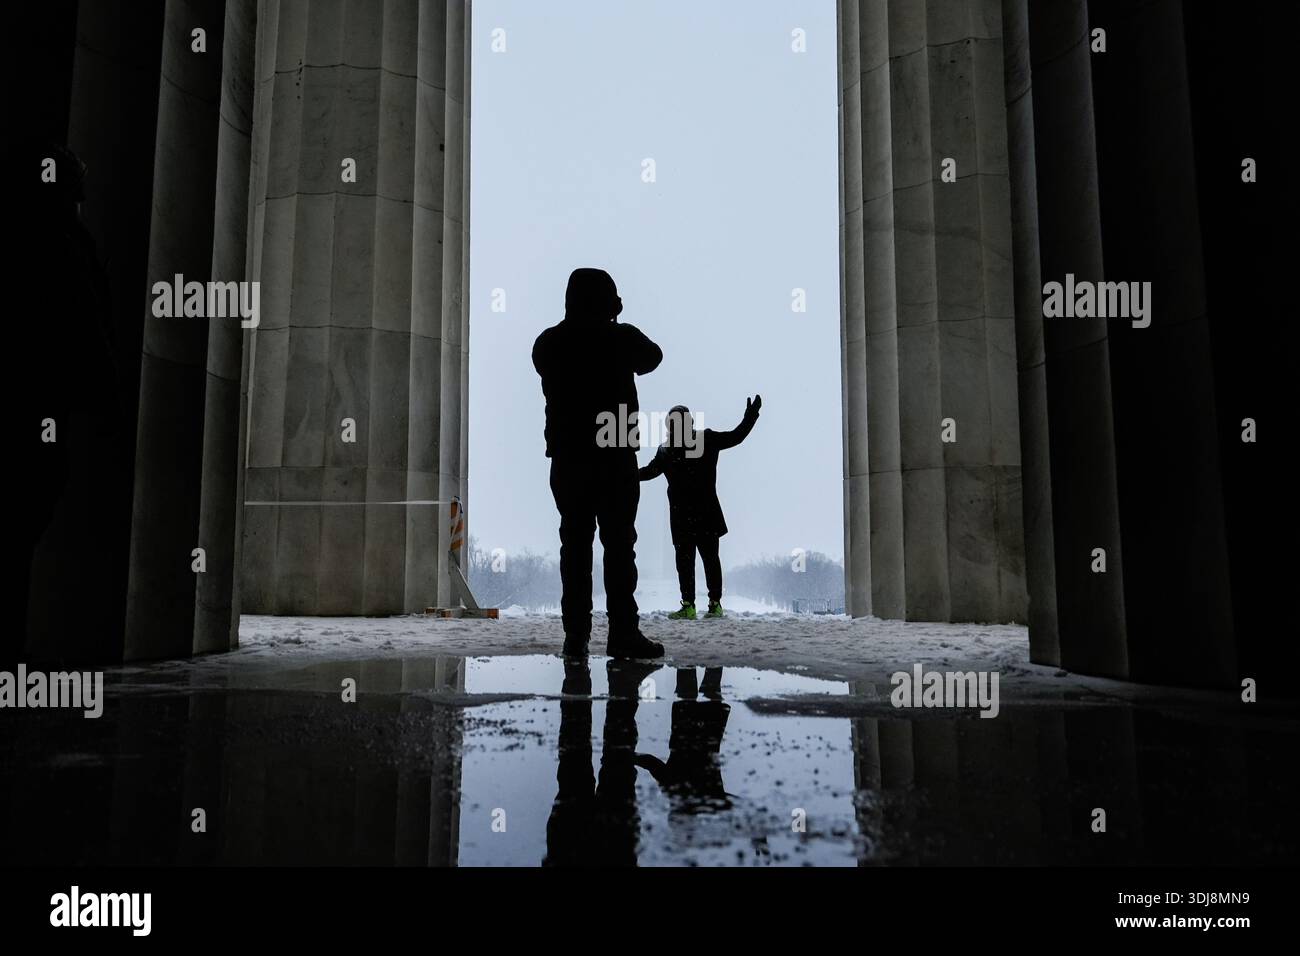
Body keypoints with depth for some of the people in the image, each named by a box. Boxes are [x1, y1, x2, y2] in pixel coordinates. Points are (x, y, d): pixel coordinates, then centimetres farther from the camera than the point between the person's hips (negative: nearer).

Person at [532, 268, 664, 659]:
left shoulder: (548, 342, 5)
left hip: (567, 457, 3)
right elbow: (652, 357, 15)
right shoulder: (620, 337, -4)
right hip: (615, 457, -3)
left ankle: (575, 633, 4)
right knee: (619, 542, -1)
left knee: (574, 542, 5)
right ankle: (623, 631, -3)